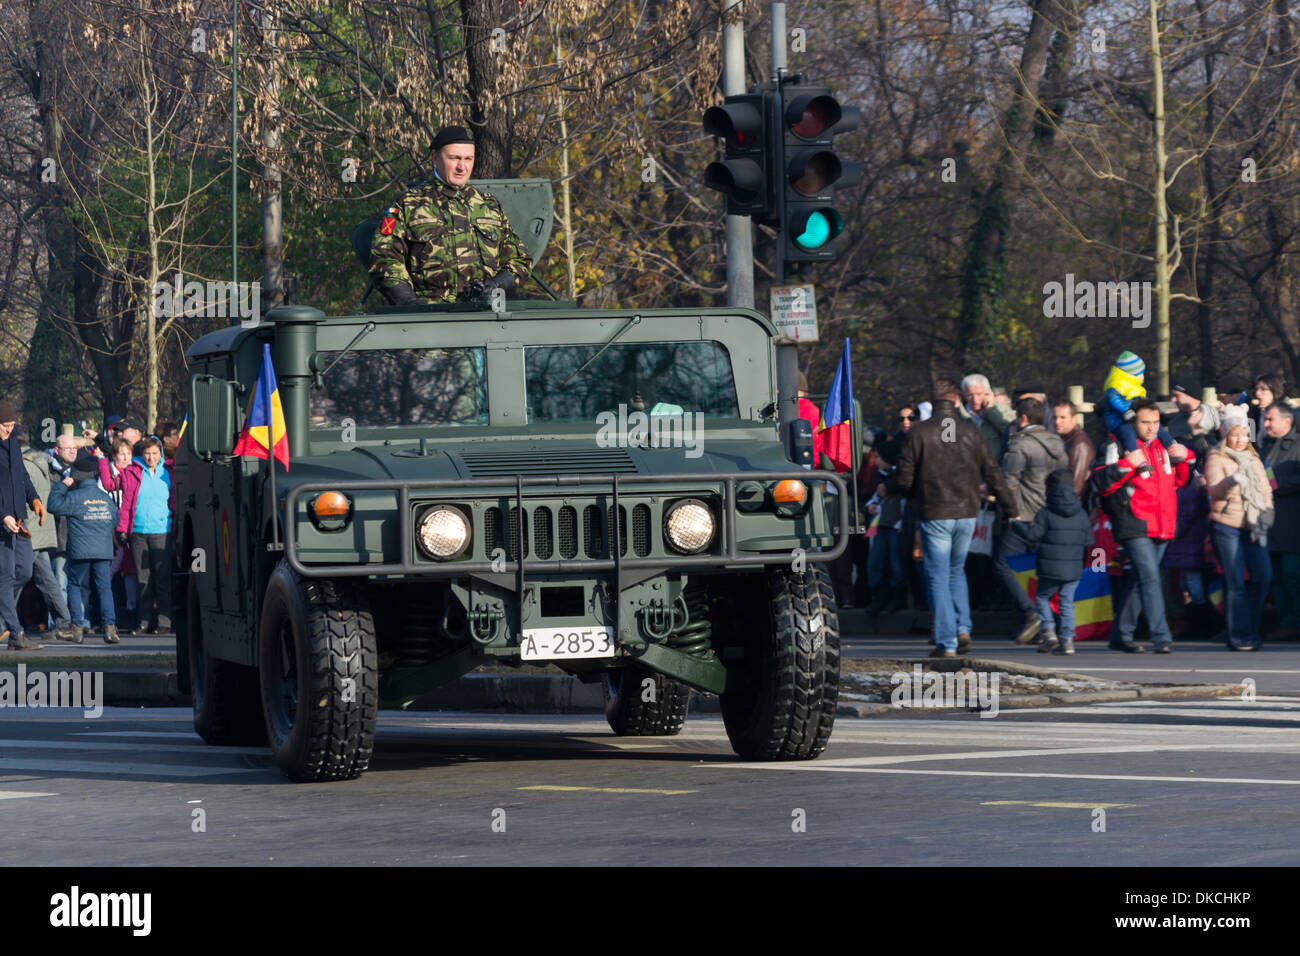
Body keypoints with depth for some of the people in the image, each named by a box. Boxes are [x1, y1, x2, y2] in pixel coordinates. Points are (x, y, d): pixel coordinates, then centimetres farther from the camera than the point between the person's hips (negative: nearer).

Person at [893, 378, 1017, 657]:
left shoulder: (919, 433, -8)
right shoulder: (971, 433, 1)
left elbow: (904, 479, -6)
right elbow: (992, 474, 5)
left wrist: (887, 487, 16)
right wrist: (1011, 507, 16)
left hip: (934, 516, -3)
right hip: (966, 514, 3)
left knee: (938, 577, 3)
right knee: (956, 571, 21)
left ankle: (946, 642, -1)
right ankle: (963, 629, 8)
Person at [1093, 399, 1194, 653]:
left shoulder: (1163, 446, 16)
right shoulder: (1116, 446, -4)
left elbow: (1179, 480, 27)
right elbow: (1101, 483, -13)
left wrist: (1185, 458, 9)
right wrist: (1128, 464, -22)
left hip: (1161, 527, 7)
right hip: (1135, 527, -7)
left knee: (1140, 580, 13)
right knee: (1150, 578, -17)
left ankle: (1122, 633, 23)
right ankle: (1161, 637, -22)